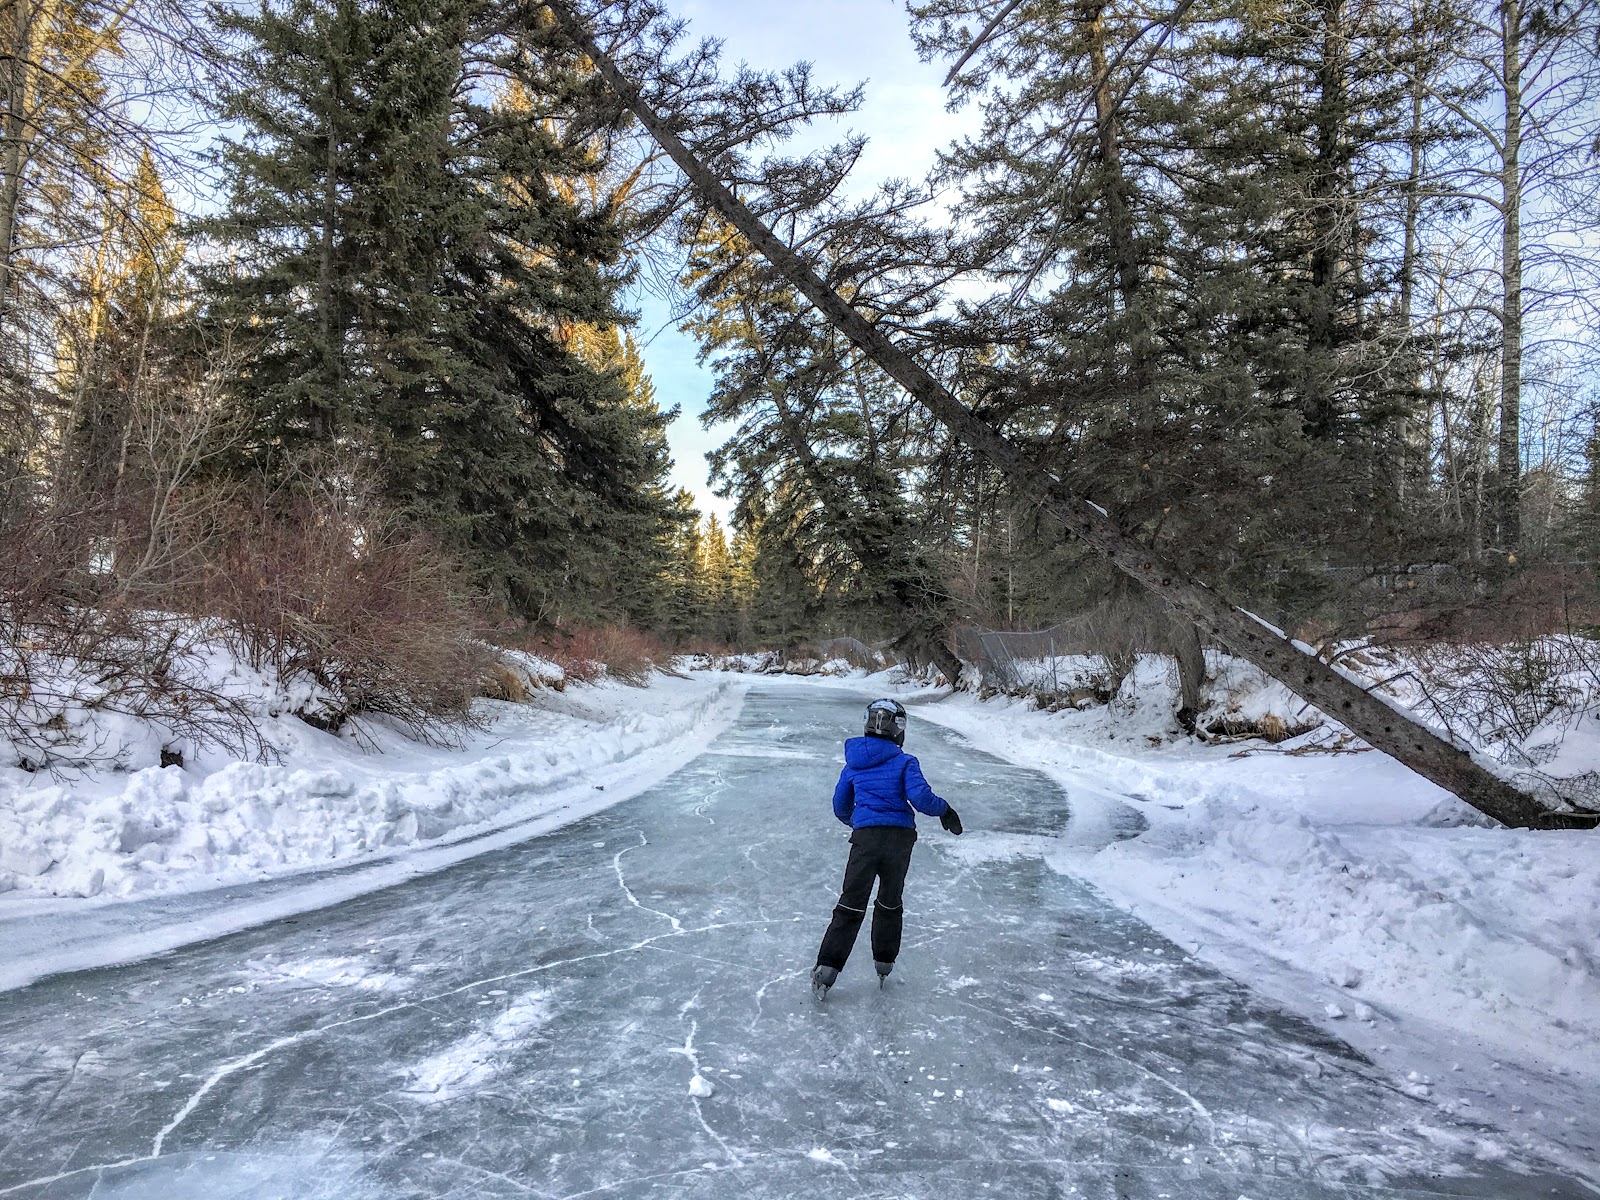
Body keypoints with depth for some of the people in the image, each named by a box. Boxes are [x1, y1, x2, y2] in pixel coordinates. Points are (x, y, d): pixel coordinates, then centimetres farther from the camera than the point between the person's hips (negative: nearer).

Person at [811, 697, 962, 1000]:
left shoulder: (852, 763, 11)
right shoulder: (904, 762, -1)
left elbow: (840, 807, 17)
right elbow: (921, 797, -13)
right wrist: (944, 810, 6)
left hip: (865, 838, 1)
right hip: (900, 839, -1)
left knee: (851, 906, 4)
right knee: (890, 903, 19)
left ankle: (827, 967, -3)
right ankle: (884, 963, 29)